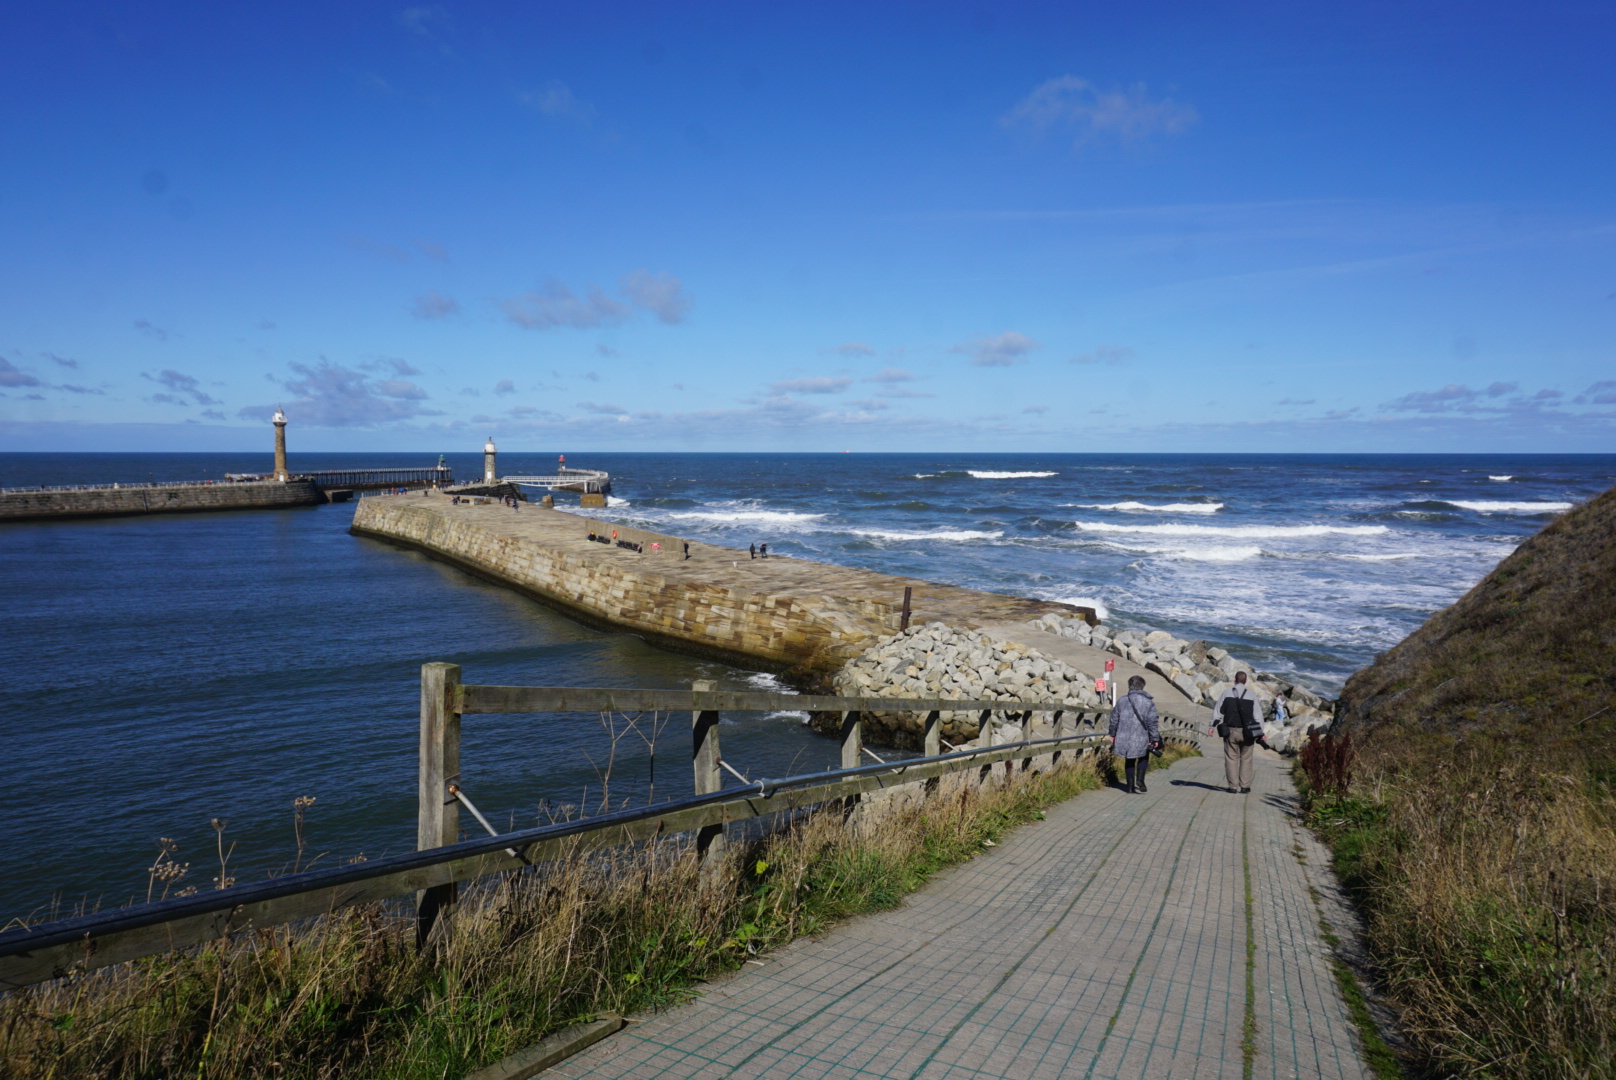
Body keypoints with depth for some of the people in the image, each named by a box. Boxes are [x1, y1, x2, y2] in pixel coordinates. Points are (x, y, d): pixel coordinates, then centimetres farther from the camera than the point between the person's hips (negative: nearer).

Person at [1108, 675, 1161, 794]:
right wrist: (1155, 738, -1)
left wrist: (1112, 734, 19)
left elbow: (1114, 719, 6)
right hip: (1142, 739, -2)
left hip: (1124, 738, 2)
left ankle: (1130, 786, 16)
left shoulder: (1122, 701, 1)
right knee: (1143, 757, 23)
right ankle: (1140, 779, 5)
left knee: (1129, 761, 16)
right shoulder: (1149, 702, -6)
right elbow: (1152, 722, -8)